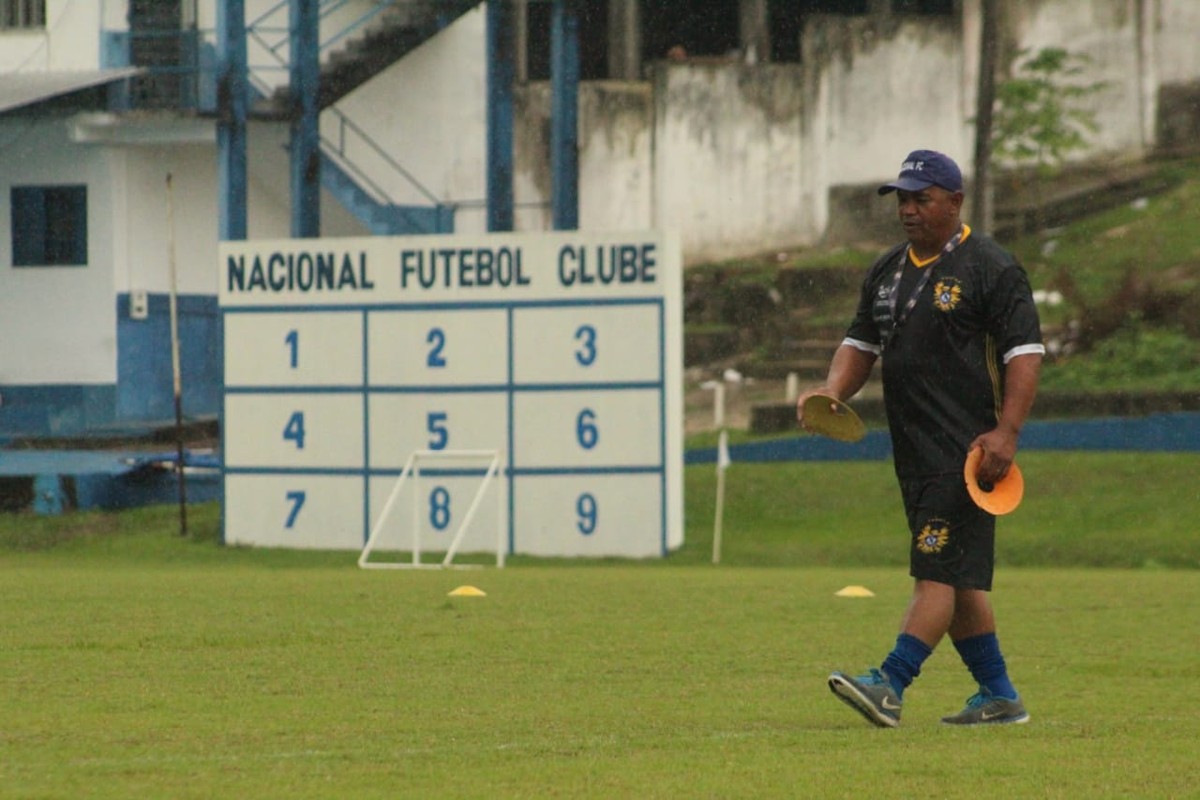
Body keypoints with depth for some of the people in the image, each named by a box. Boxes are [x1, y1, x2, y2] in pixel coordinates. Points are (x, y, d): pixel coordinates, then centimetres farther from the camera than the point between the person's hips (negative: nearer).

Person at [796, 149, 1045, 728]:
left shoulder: (988, 266, -6)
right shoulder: (887, 271, 17)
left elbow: (1025, 352, -11)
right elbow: (862, 342, 22)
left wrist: (1007, 431, -21)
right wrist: (832, 390, 1)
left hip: (967, 448, -8)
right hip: (914, 451, 8)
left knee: (938, 570, -14)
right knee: (957, 577, 11)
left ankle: (890, 687, -25)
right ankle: (999, 696, 18)